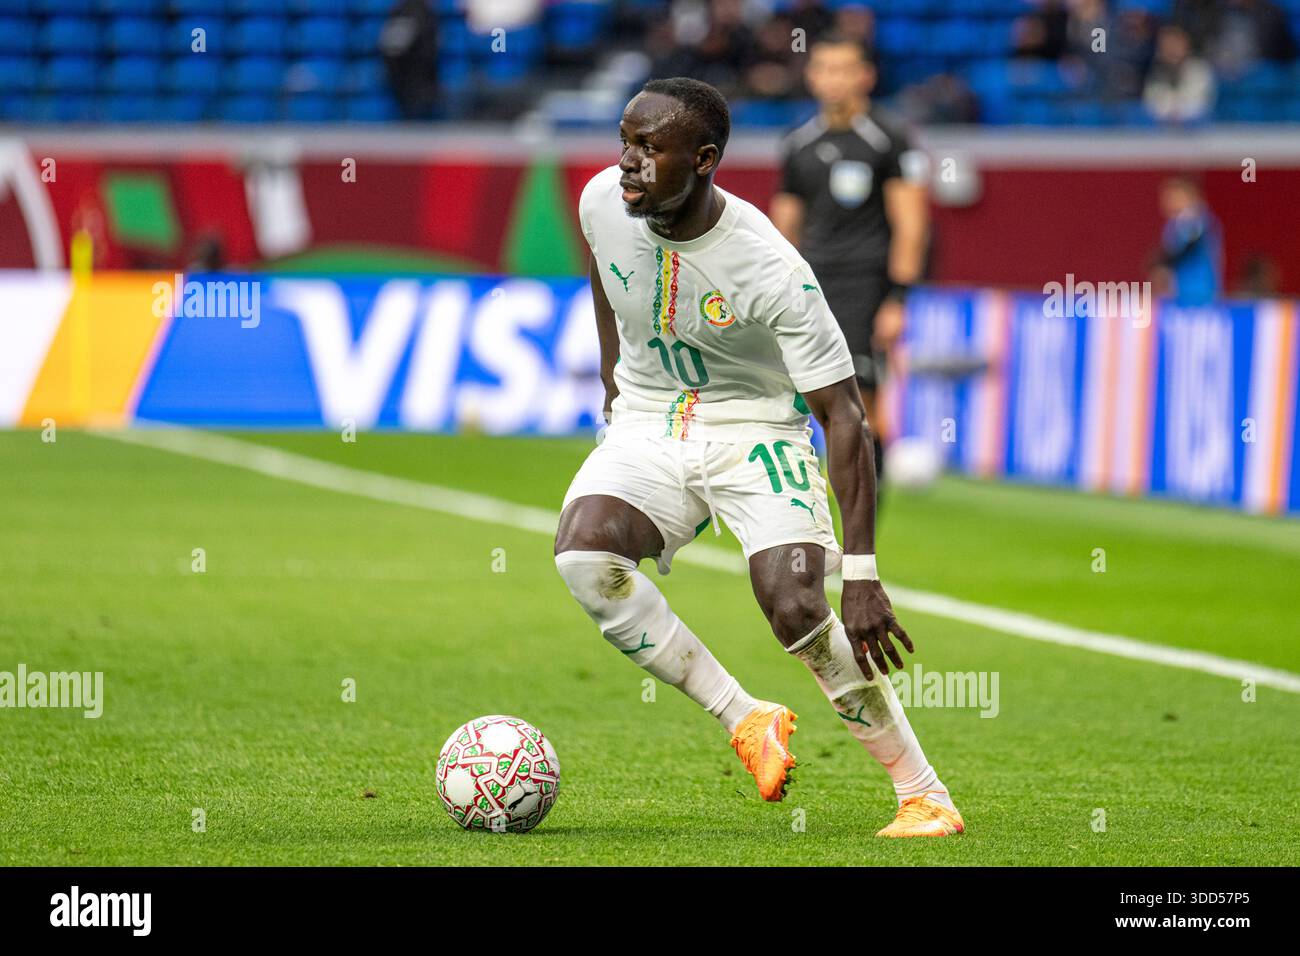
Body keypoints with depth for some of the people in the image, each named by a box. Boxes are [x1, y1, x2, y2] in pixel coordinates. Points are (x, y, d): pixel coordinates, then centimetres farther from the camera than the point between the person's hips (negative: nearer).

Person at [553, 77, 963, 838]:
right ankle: (746, 720, -13)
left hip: (756, 431, -4)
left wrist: (862, 573, -28)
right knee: (582, 553, -26)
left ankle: (926, 796, -9)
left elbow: (844, 417, -24)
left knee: (797, 607, -26)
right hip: (648, 425, 4)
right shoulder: (603, 202, -13)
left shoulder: (770, 269, -27)